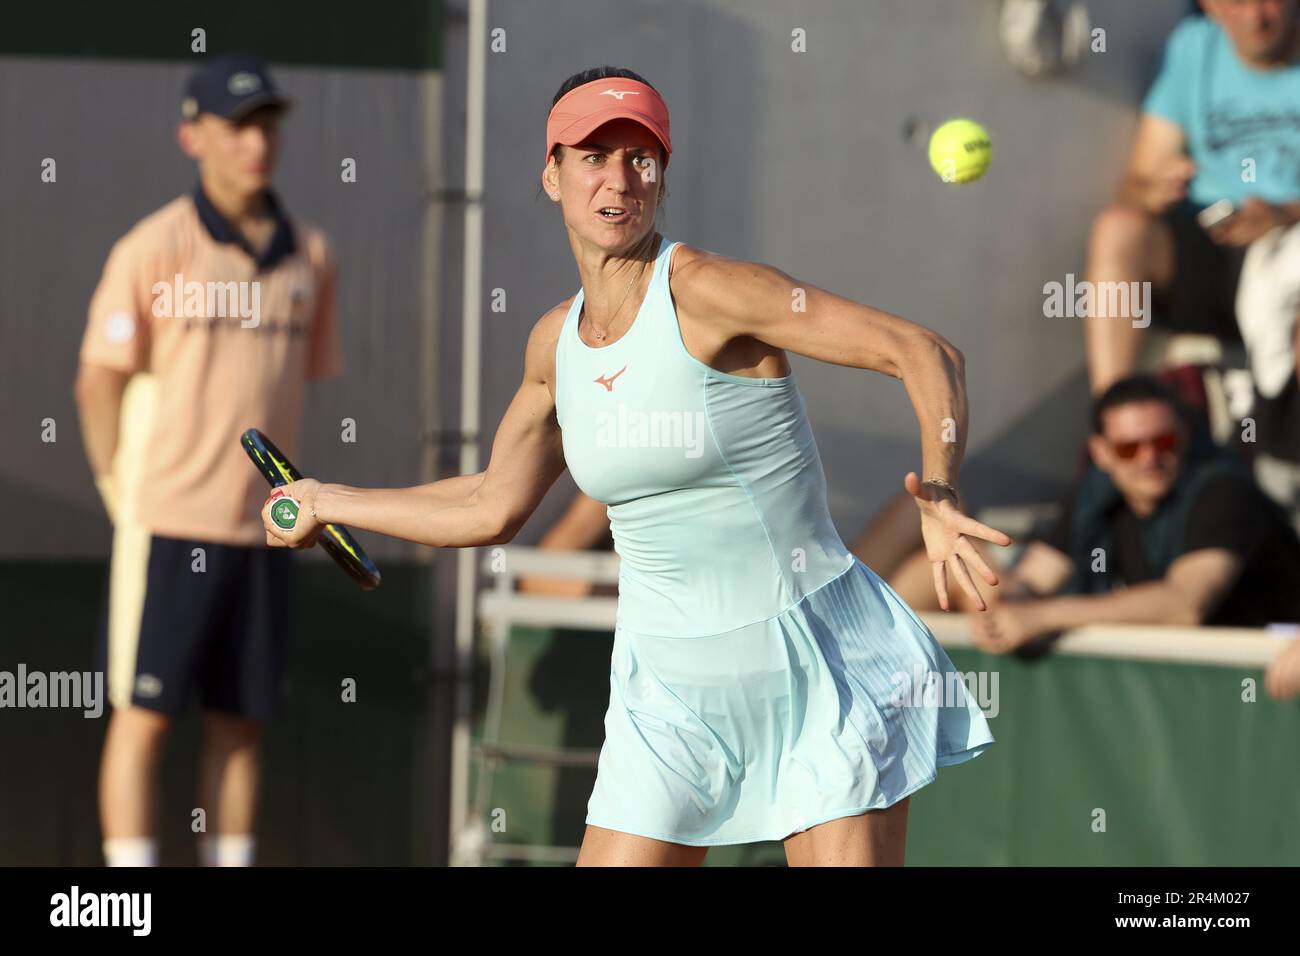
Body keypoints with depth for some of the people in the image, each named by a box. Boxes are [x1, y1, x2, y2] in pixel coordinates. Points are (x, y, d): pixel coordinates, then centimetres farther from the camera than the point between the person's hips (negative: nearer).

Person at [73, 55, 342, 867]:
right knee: (144, 715, -2)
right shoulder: (154, 248, -6)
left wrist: (279, 501, 10)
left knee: (241, 723, 8)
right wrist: (127, 498, -1)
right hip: (170, 526, -5)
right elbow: (99, 382, -3)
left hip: (261, 530, 5)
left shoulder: (309, 255, 8)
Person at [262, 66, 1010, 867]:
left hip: (818, 675, -5)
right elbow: (493, 507, 21)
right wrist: (326, 502, 30)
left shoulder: (706, 290, -15)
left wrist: (939, 494, -34)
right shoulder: (556, 341, 5)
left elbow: (923, 351, -17)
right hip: (674, 694, 5)